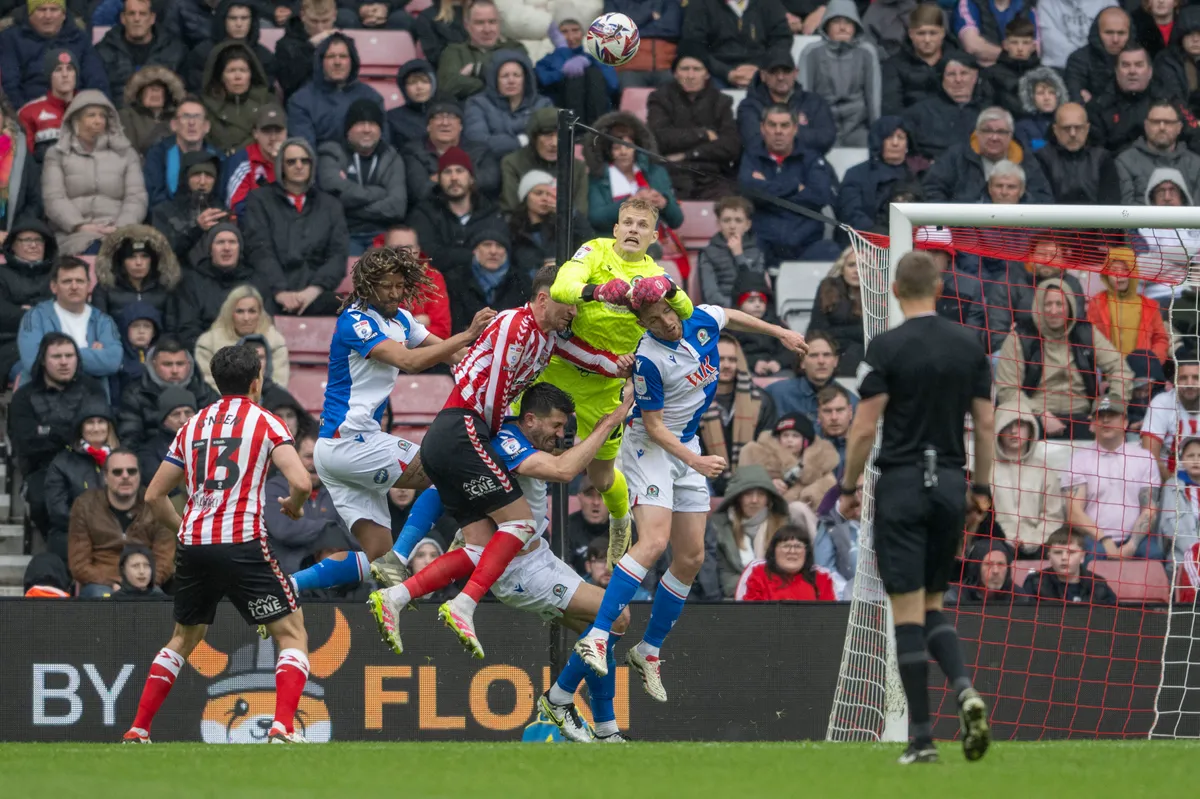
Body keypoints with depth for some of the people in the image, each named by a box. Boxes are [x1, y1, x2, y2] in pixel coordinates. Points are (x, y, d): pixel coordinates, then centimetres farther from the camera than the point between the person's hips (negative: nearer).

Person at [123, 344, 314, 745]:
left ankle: (137, 730, 19)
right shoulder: (265, 422, 1)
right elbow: (300, 483, -13)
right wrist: (294, 506, 9)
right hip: (243, 544, -5)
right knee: (292, 633, 5)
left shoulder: (192, 426, 15)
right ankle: (282, 727, -13)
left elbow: (153, 497, 17)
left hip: (193, 545, 5)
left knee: (183, 638, 24)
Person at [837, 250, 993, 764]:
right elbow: (985, 424, 5)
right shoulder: (970, 346, 4)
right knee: (932, 605, 17)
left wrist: (848, 487, 1)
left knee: (908, 611, -2)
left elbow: (864, 428, -11)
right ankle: (964, 690, -10)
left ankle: (922, 737, -5)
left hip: (901, 487, -4)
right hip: (951, 486, 4)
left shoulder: (887, 348, -9)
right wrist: (981, 489, 14)